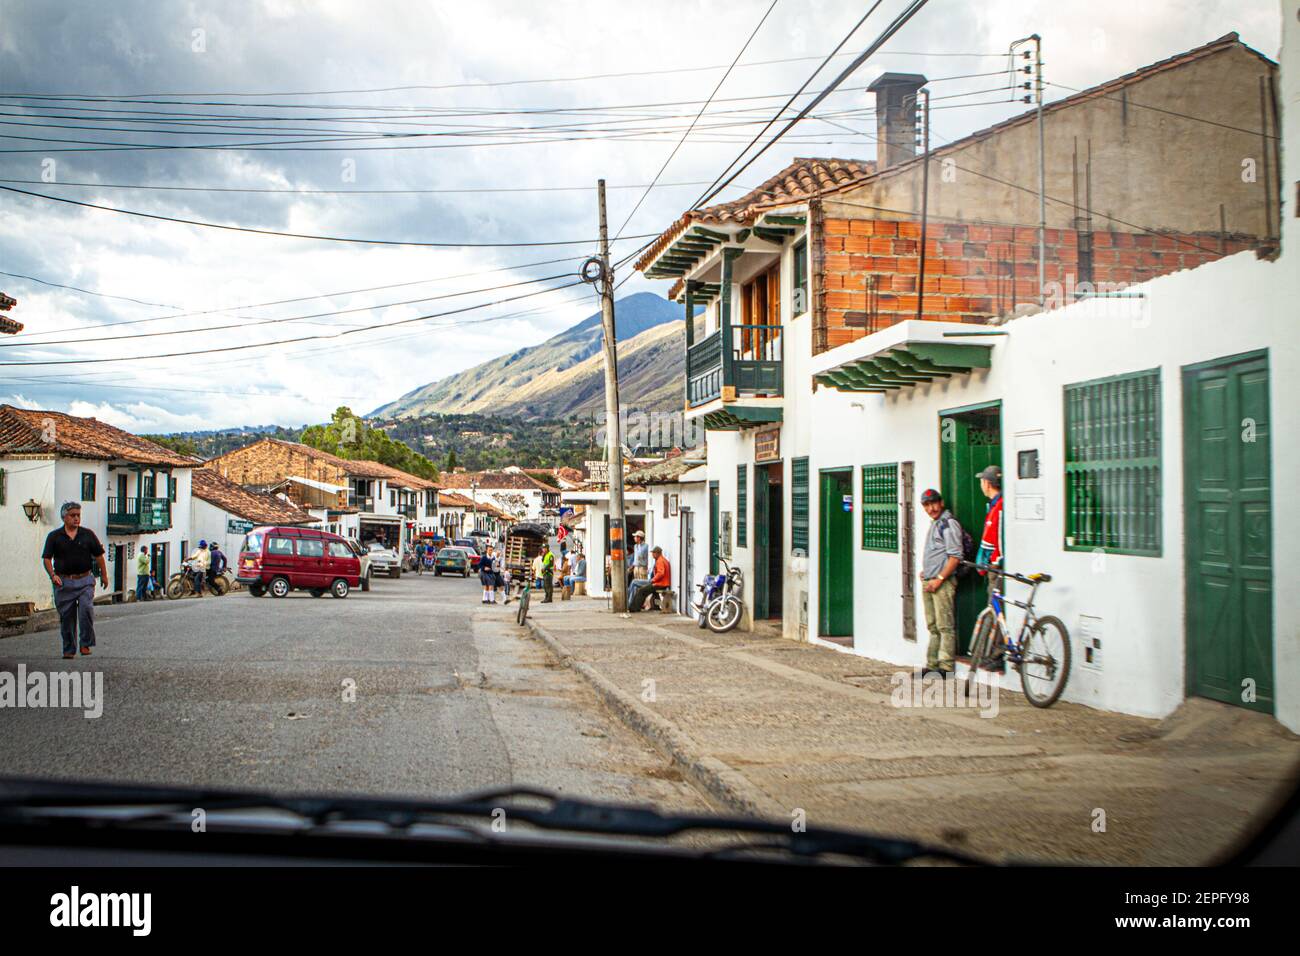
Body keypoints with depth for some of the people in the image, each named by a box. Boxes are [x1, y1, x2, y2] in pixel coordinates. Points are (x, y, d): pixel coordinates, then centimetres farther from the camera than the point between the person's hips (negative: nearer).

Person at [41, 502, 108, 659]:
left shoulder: (88, 534, 5)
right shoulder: (54, 536, 3)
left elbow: (99, 555, 10)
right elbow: (47, 558, 1)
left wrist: (104, 575, 10)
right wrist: (53, 575, -14)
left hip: (85, 581, 0)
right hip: (63, 582, 0)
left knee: (86, 608, -19)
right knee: (66, 616, 5)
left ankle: (86, 644, -6)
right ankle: (69, 650, 17)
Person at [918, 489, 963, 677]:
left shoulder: (949, 524, -11)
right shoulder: (934, 524, 19)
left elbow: (955, 557, -17)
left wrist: (939, 579, -18)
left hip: (943, 583, -10)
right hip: (928, 582, 10)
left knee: (945, 627, -7)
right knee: (933, 627, 13)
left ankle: (946, 667, -5)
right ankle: (932, 665, 19)